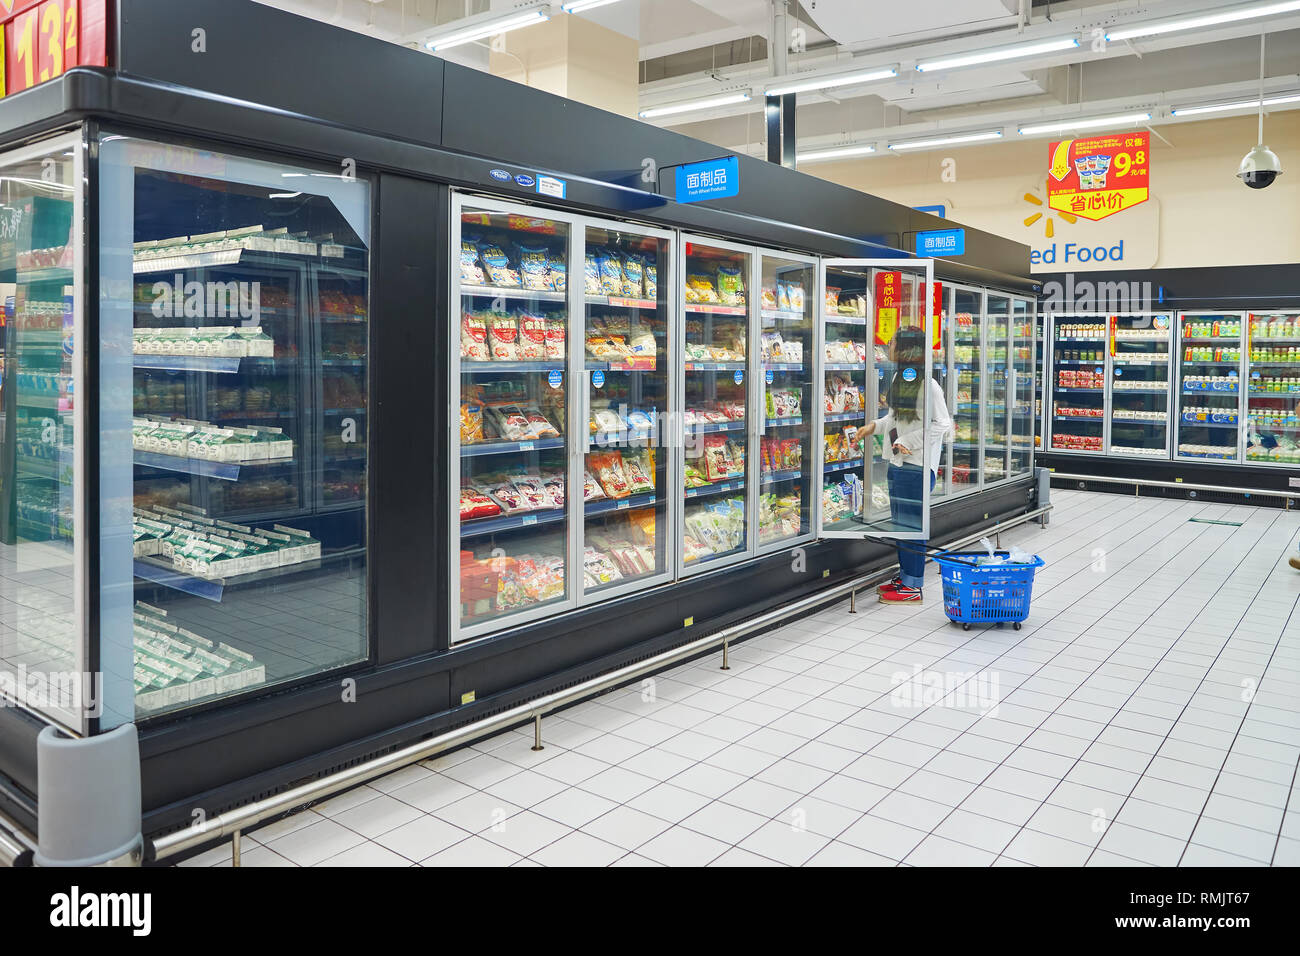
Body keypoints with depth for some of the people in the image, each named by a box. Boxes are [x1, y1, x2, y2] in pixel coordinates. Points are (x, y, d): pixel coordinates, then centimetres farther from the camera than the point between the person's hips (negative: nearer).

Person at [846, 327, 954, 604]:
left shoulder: (928, 385, -19)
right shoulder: (898, 377, 10)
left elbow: (942, 424, -20)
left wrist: (907, 441, -20)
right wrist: (874, 426, 14)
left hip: (917, 464, -10)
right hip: (897, 462, 10)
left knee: (913, 524, -2)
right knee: (899, 521, 17)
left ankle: (912, 586, 8)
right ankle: (904, 577, 30)